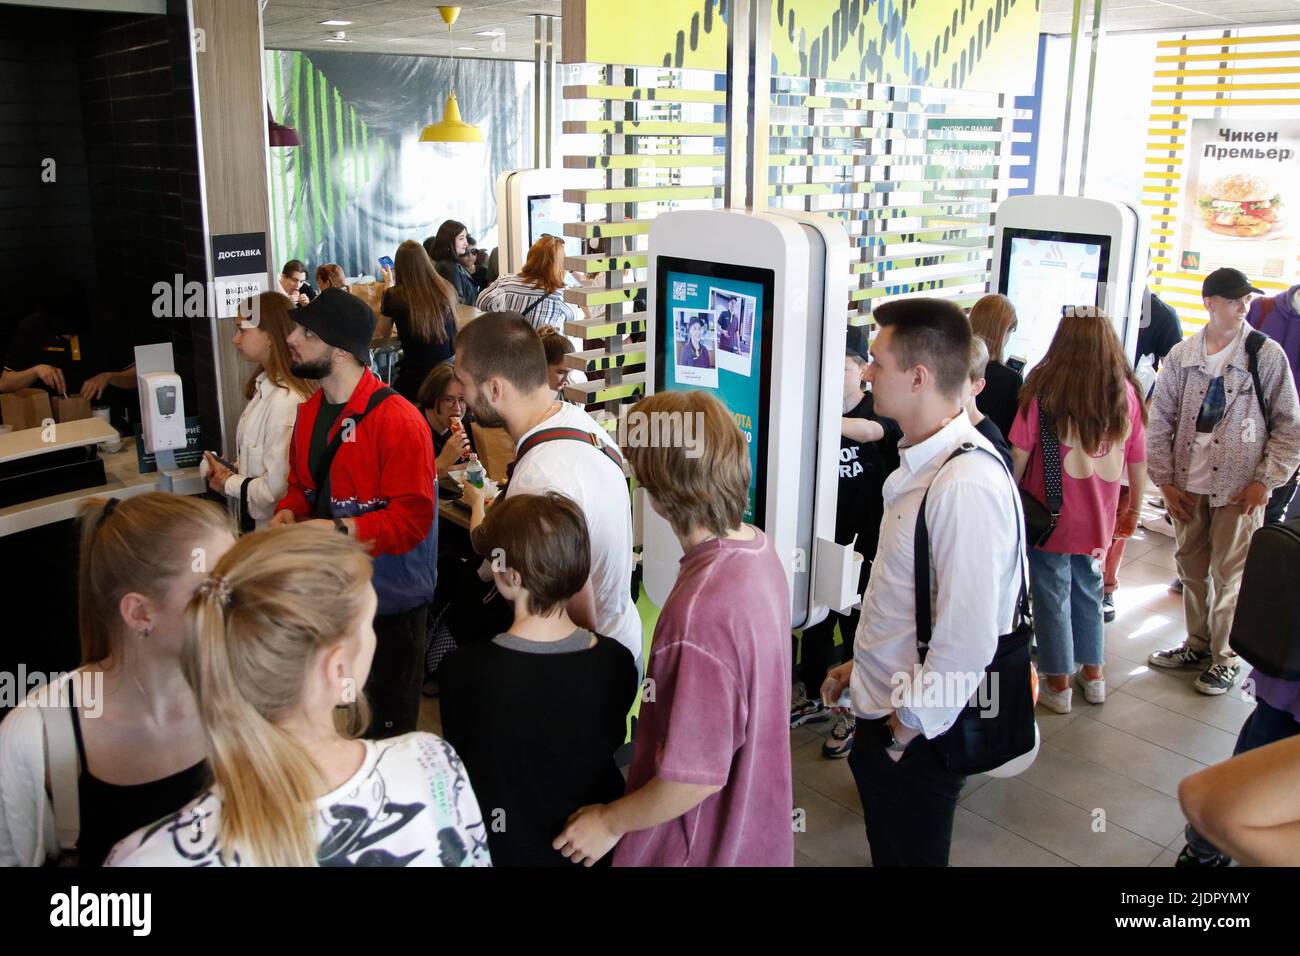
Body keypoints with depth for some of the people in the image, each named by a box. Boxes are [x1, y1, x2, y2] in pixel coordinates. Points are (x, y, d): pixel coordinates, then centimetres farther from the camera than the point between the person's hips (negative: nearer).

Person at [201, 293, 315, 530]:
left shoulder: (286, 401, -25)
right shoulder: (265, 386, 4)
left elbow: (277, 487, -24)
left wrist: (228, 483, -9)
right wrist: (230, 470, -2)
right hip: (255, 523, 8)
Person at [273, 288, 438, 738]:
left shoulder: (396, 419, -20)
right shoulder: (310, 413, 7)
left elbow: (413, 517, -22)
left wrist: (341, 530, -28)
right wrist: (289, 512, -1)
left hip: (387, 597, -7)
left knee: (386, 722, 9)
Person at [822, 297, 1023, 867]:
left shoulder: (967, 485, -28)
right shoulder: (921, 462, 3)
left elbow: (968, 637, -28)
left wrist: (910, 724, -16)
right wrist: (864, 664, 14)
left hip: (917, 735, -8)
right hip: (884, 713, 8)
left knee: (909, 854, 14)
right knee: (887, 848, 25)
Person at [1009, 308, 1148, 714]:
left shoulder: (1045, 388, -14)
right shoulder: (1126, 392, -3)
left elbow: (1020, 453, -14)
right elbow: (1138, 460, 4)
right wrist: (1134, 510, 17)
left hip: (1049, 516, -4)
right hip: (1098, 520, 4)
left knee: (1052, 596, 9)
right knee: (1088, 592, 21)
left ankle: (1058, 684, 20)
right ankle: (1093, 673, 34)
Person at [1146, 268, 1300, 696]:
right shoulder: (1181, 355, 1)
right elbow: (1160, 420, 6)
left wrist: (1265, 481, -7)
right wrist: (1165, 480, 2)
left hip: (1240, 490, -3)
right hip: (1188, 487, 3)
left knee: (1229, 578, 3)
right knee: (1191, 569, 15)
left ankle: (1225, 658, 19)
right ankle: (1198, 644, 32)